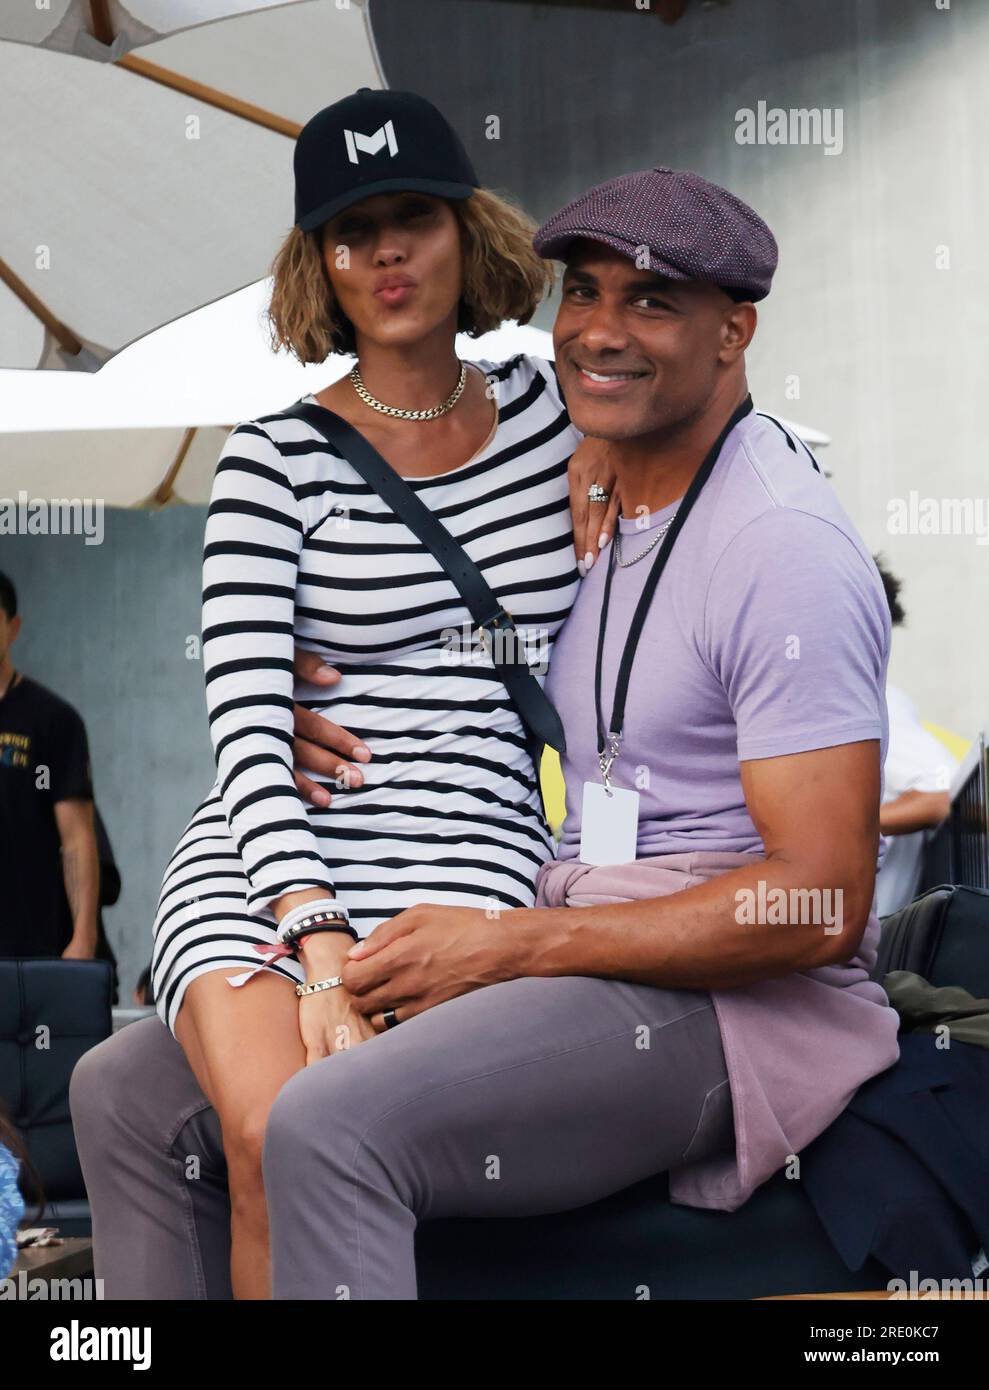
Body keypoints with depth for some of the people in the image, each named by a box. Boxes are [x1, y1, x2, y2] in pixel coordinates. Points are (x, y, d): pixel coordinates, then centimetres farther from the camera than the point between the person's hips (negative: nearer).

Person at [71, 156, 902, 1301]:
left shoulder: (786, 548, -14)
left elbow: (822, 905, -19)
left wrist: (511, 946, -17)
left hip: (724, 996, -9)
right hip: (557, 966, 9)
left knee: (330, 1127, -33)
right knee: (130, 1090, 1)